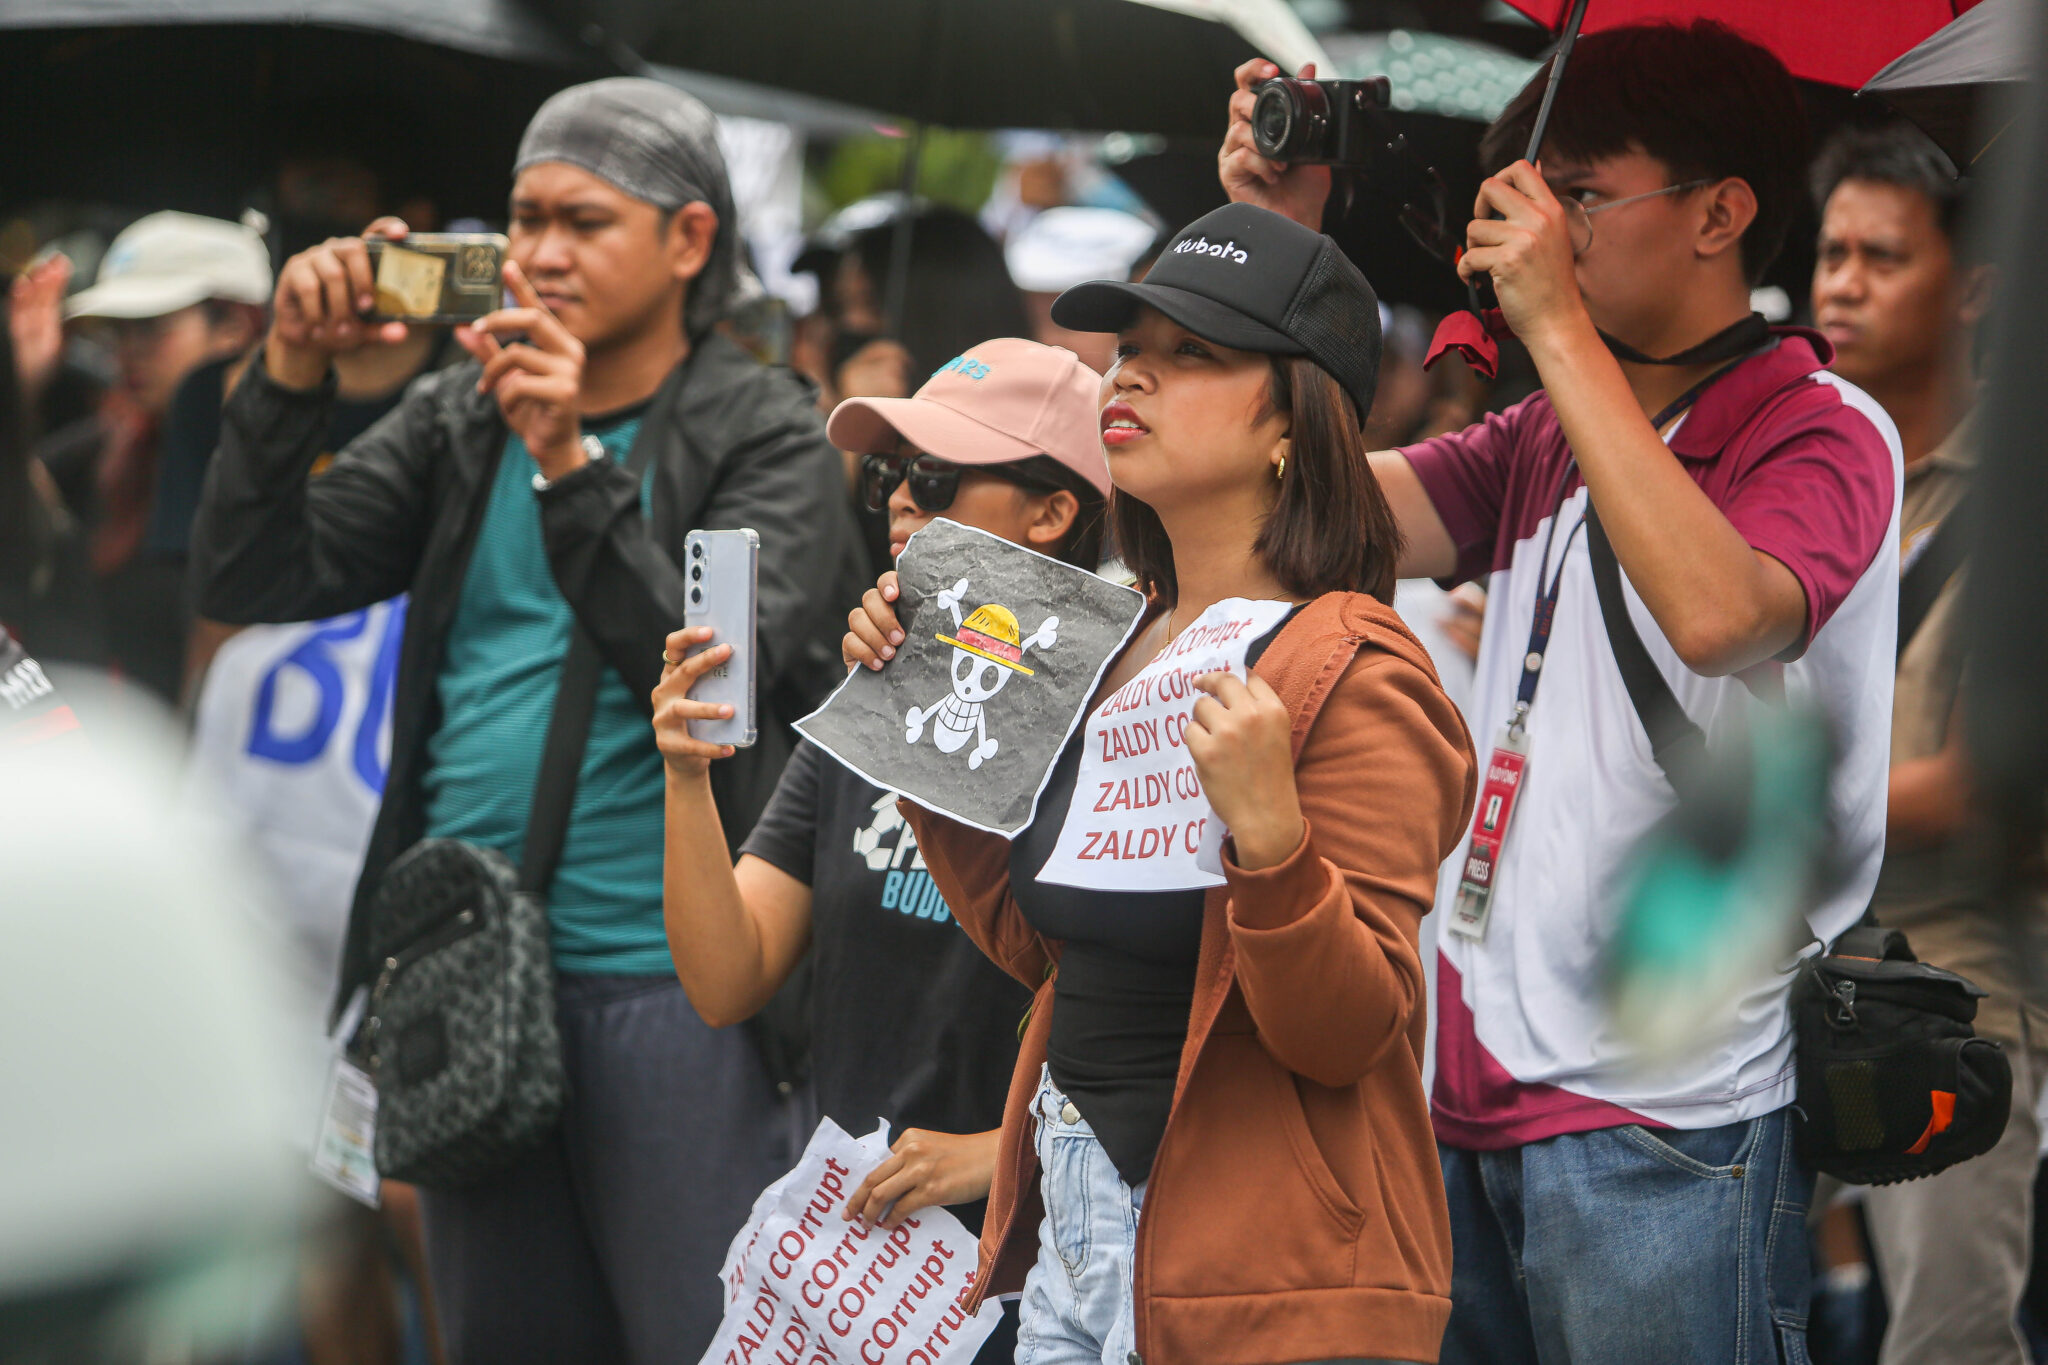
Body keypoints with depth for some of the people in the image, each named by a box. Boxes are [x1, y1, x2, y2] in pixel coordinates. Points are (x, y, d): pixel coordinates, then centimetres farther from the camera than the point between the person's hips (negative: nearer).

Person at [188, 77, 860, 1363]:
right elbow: (250, 581, 6)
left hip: (666, 981, -5)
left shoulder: (767, 436, -2)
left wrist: (571, 463, -22)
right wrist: (293, 374, -7)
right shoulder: (459, 417, 11)